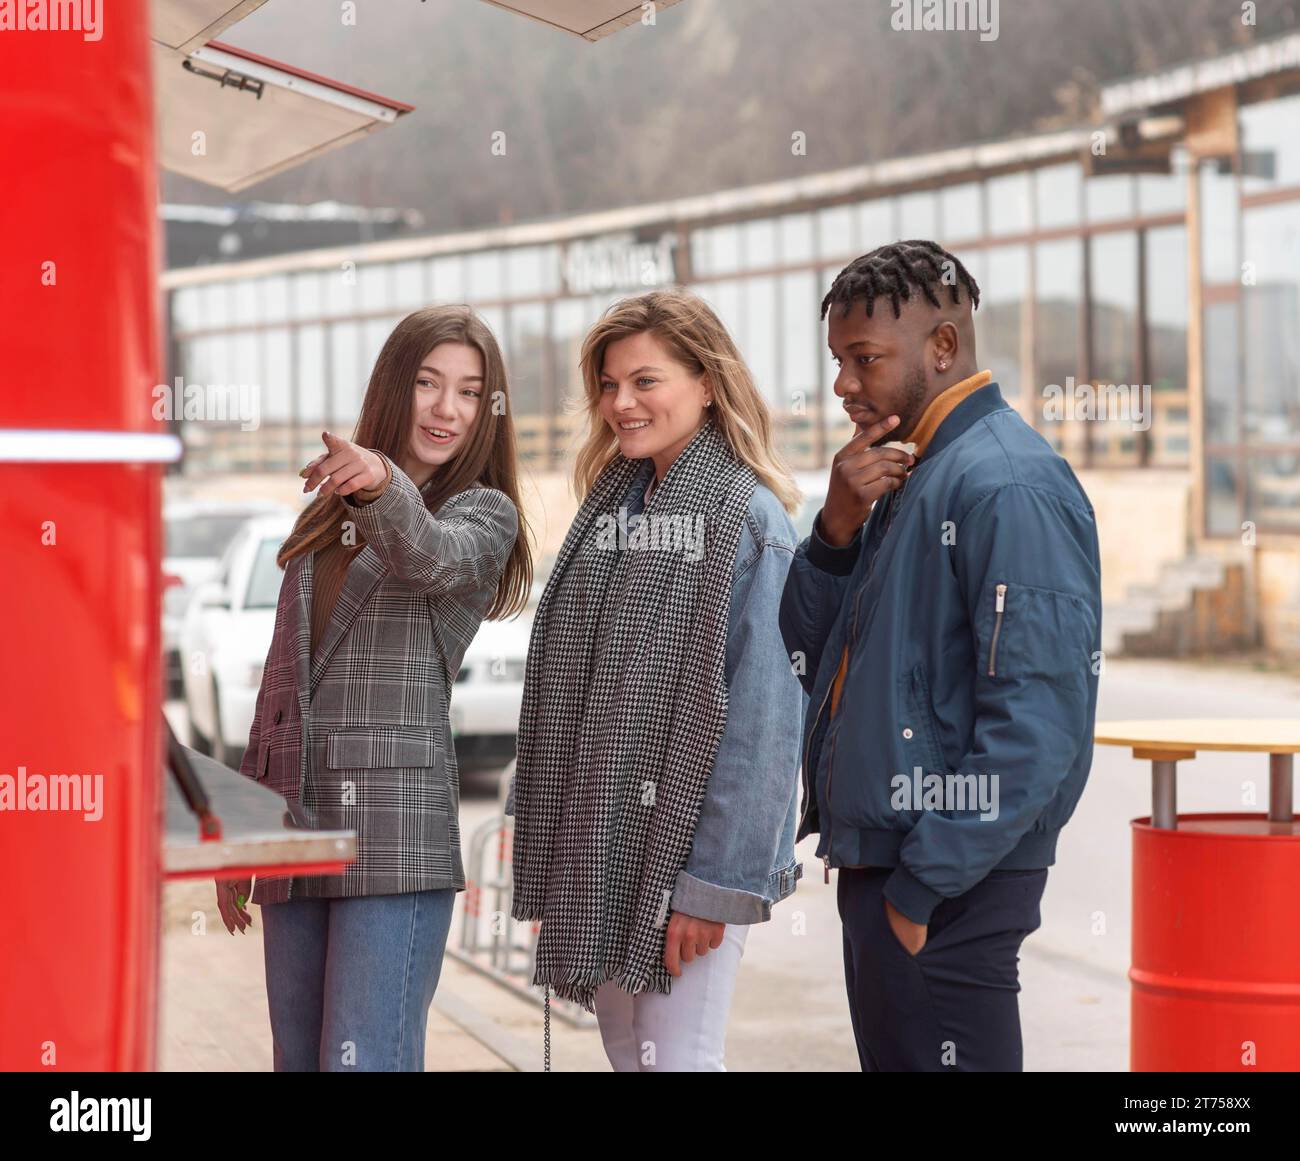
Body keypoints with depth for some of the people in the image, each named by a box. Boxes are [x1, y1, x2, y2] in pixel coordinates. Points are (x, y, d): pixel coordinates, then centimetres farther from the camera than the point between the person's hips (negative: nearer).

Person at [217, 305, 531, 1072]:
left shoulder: (483, 514, 3)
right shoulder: (326, 518, 19)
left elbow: (431, 561, -22)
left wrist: (384, 485, -44)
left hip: (396, 827, -6)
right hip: (295, 825, 6)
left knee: (364, 1061, -14)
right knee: (299, 1060, 7)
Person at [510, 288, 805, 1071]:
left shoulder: (749, 519, -11)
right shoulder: (611, 505, 11)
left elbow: (763, 717, -16)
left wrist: (715, 882, -20)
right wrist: (550, 852, 11)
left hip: (683, 850, -7)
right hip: (597, 850, 7)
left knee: (678, 1058, -6)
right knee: (627, 1053, 12)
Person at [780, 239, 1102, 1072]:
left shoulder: (1009, 485, -16)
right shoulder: (907, 476, 15)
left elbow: (1037, 724, -22)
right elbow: (811, 655, 15)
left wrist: (923, 886, -20)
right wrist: (838, 530, -3)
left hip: (944, 888, -9)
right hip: (877, 862, 9)